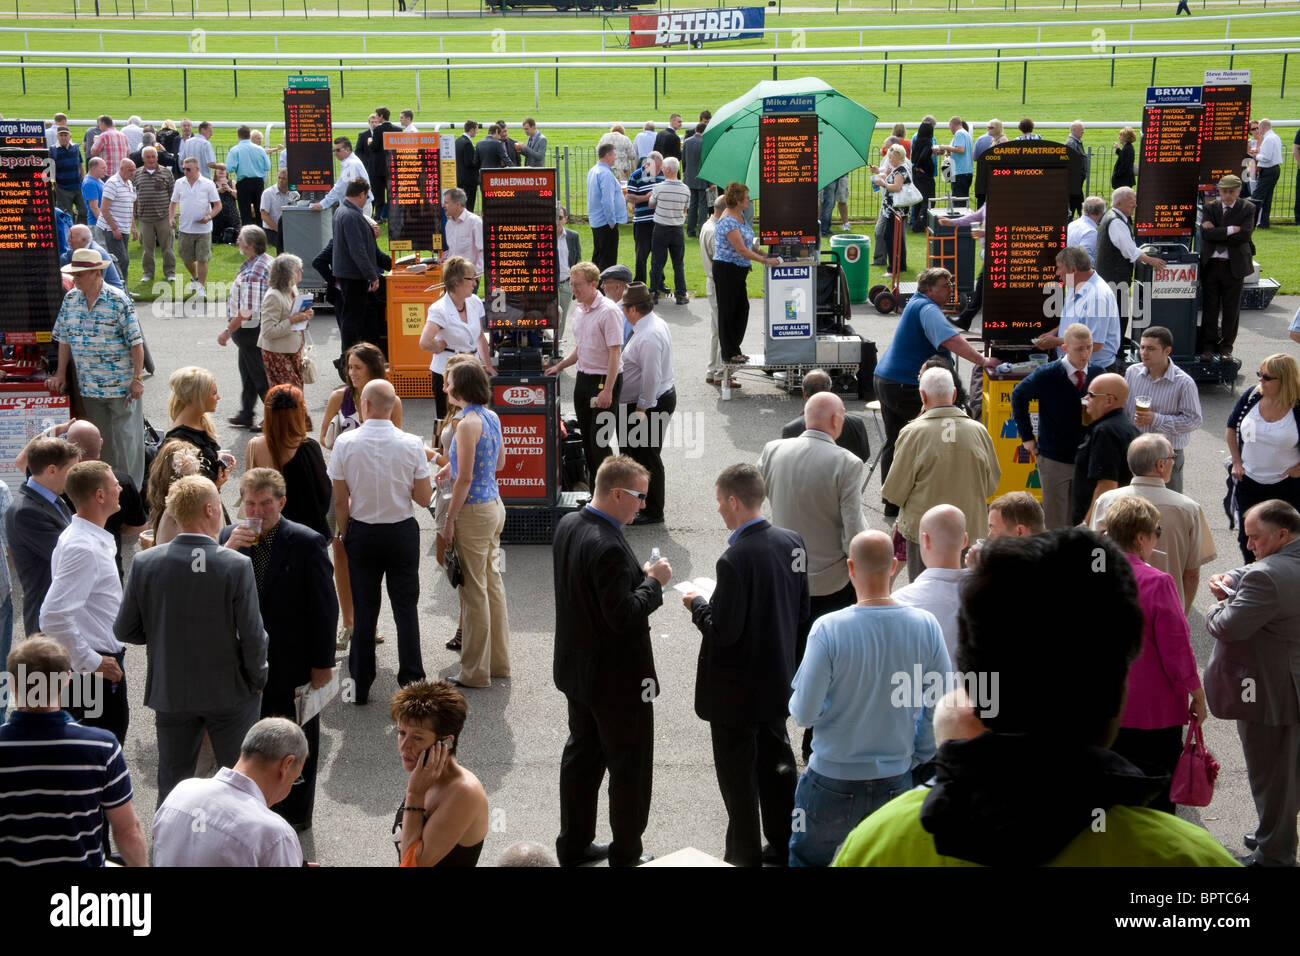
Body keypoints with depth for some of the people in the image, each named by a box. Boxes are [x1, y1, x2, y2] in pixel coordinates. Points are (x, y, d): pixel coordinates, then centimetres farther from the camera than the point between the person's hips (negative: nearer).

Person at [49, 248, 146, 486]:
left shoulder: (118, 301, -11)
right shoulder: (70, 299, 5)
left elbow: (136, 342, -11)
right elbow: (64, 338, 14)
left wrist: (137, 379, -14)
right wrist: (60, 373, 10)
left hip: (121, 386, -5)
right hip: (89, 386, 5)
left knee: (125, 437, -1)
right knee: (101, 439, 13)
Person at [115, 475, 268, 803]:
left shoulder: (145, 562, -11)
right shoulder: (237, 565, -20)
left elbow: (124, 631, -4)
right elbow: (252, 636, -16)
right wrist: (257, 679, 1)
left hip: (170, 692, 2)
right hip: (229, 691, -2)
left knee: (172, 781, 16)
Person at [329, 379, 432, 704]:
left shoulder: (345, 443, -11)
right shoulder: (411, 444, -11)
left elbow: (340, 501, -6)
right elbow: (424, 498, -6)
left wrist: (344, 533, 9)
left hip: (361, 532, 0)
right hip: (402, 532, 0)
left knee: (364, 609, 10)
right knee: (406, 608, 8)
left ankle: (360, 685, 16)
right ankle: (411, 683, 9)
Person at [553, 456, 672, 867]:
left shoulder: (567, 525, 0)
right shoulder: (607, 547, -29)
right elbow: (626, 617, -29)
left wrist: (640, 574, 4)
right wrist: (654, 582, -15)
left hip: (576, 667, 9)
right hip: (618, 678, -9)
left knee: (582, 753, 21)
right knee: (630, 766, 7)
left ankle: (574, 844, 34)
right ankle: (626, 855, 19)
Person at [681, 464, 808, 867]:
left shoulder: (735, 560, -27)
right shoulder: (791, 542, -3)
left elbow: (724, 631, -24)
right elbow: (803, 611, 4)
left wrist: (698, 605, -7)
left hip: (737, 689, -7)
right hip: (778, 680, 8)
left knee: (738, 777, 8)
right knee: (777, 762, 21)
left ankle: (745, 856, 20)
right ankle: (784, 846, 34)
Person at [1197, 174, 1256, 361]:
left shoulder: (1247, 208, 0)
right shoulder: (1210, 207, 4)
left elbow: (1244, 235, -14)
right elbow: (1206, 233, -11)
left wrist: (1217, 233, -12)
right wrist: (1231, 230, -17)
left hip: (1234, 266, -1)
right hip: (1211, 264, 1)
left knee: (1231, 309, 5)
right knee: (1210, 307, 4)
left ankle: (1226, 347, 15)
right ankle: (1208, 346, 13)